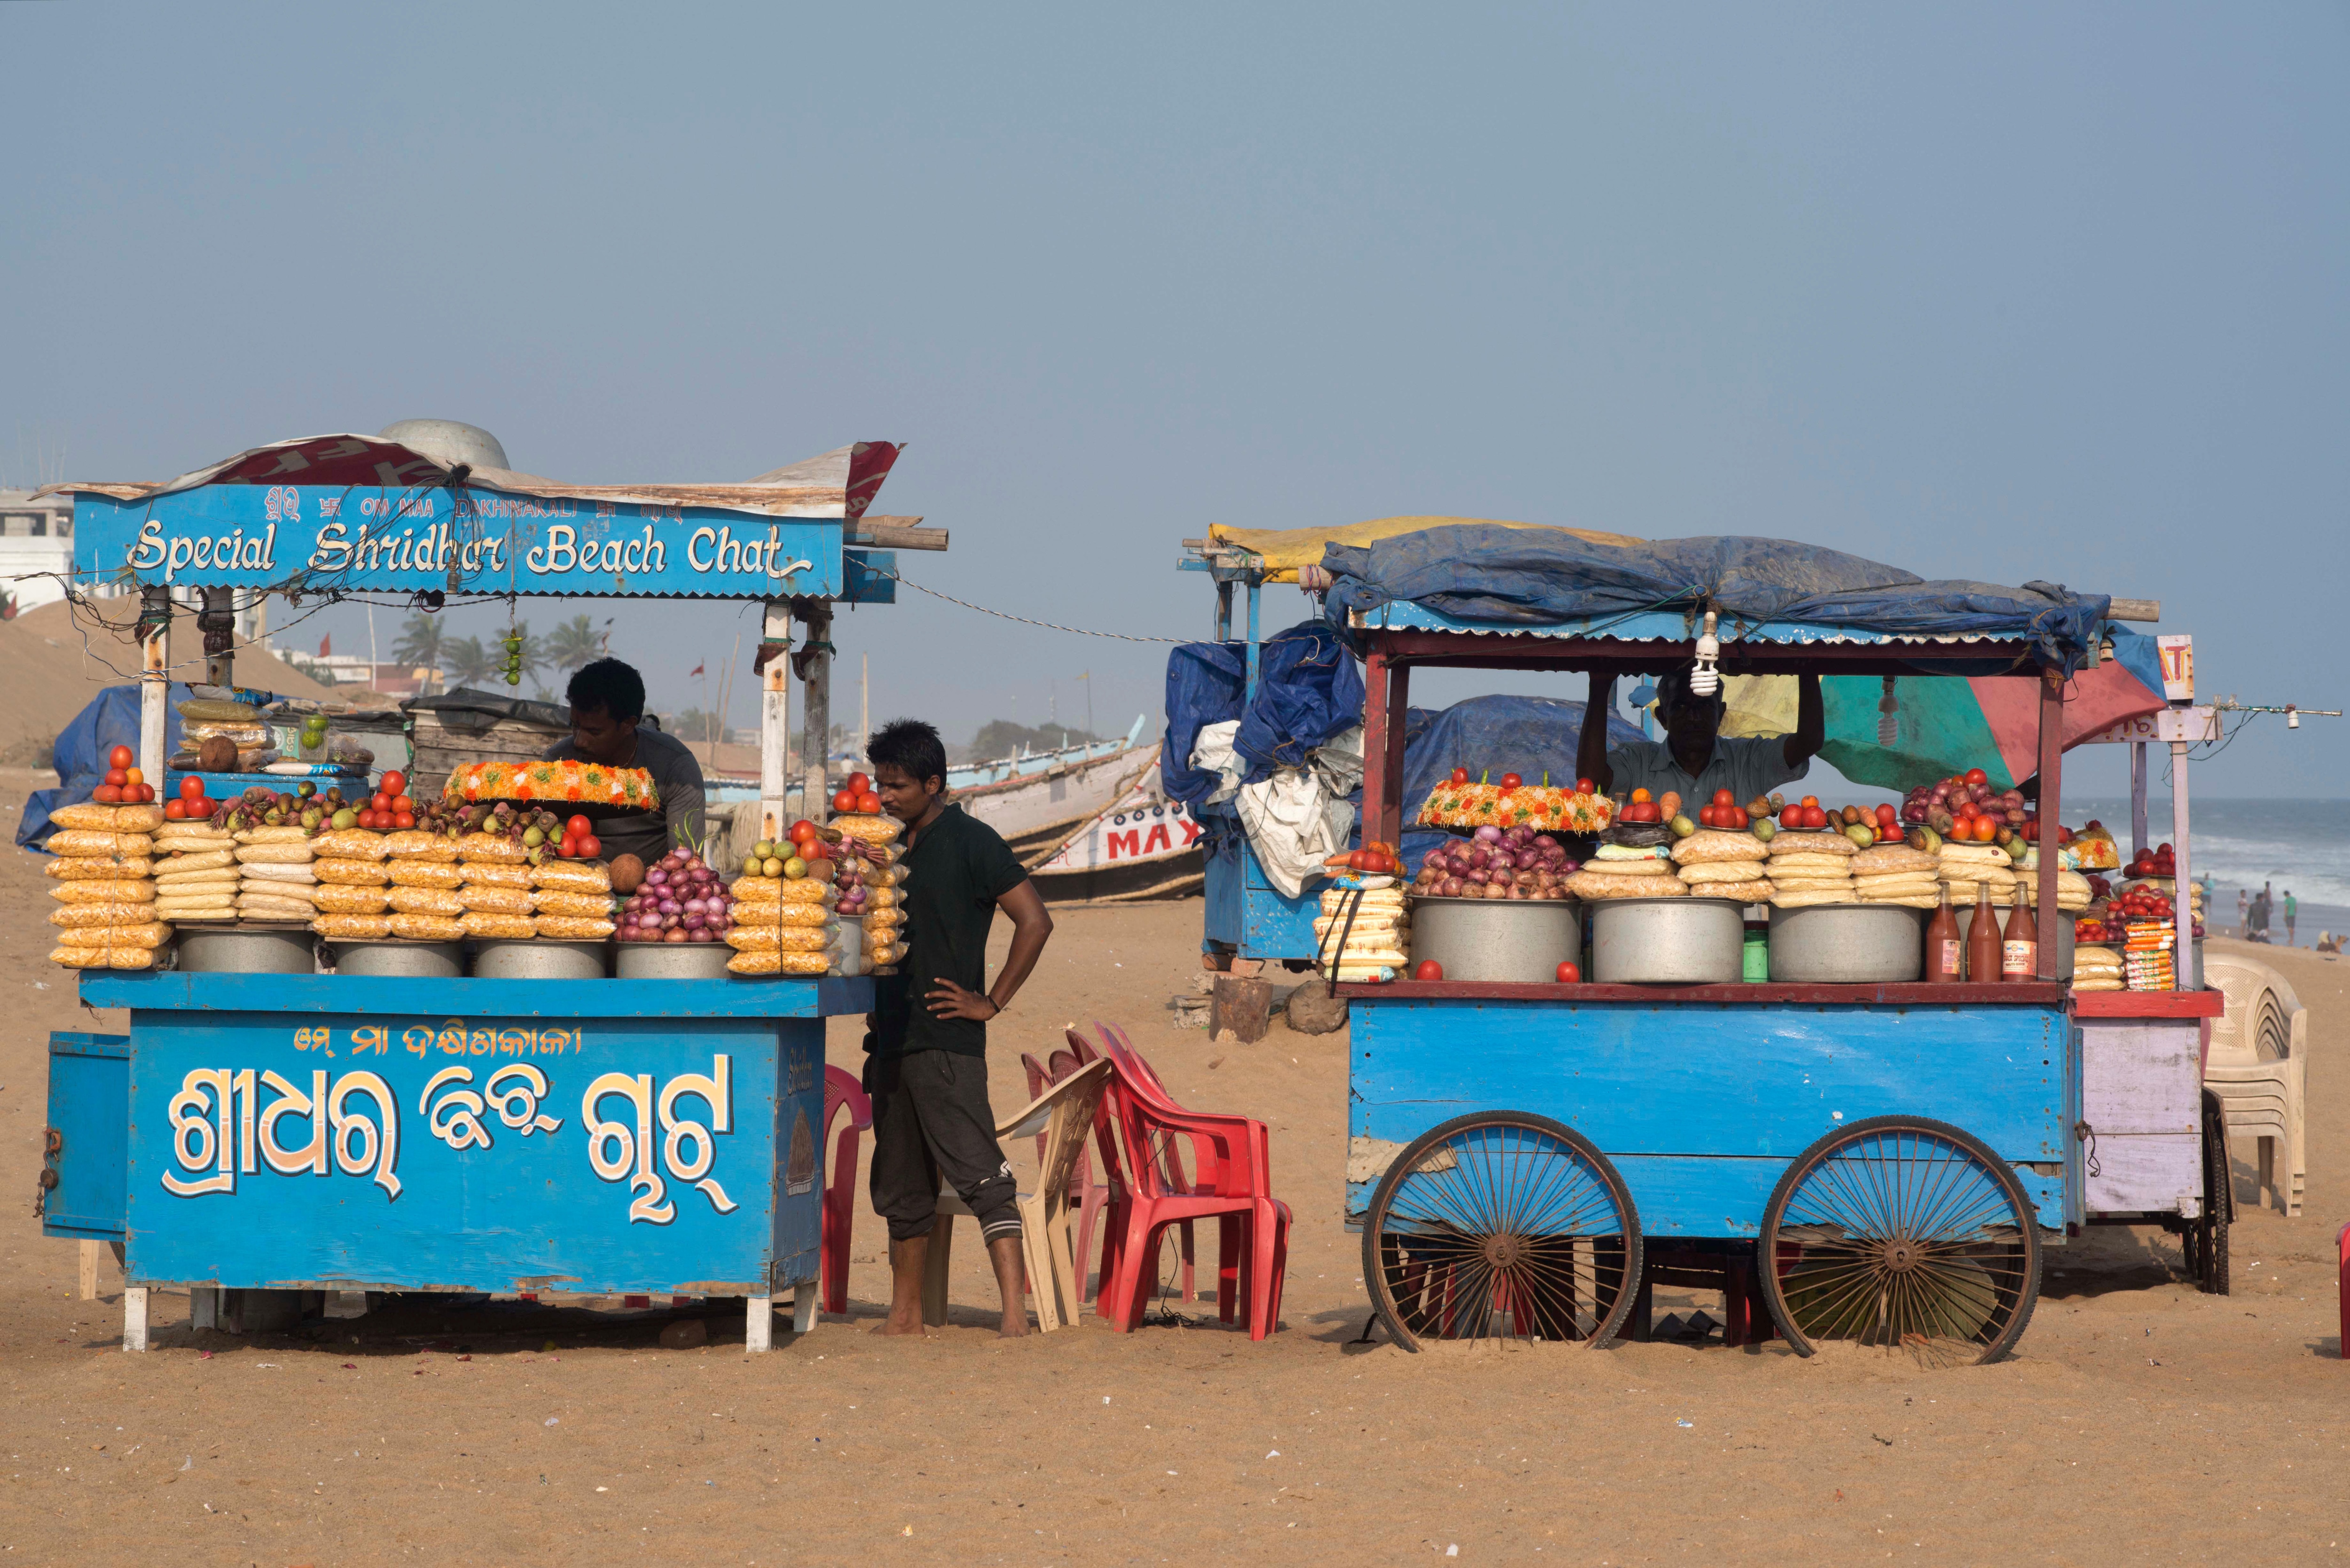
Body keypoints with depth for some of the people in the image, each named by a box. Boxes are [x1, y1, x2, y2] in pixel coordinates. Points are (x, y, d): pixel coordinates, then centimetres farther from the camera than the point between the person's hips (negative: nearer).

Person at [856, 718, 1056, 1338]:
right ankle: (905, 1312, 20)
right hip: (892, 1038, 8)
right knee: (900, 1185, 12)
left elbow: (1035, 921, -11)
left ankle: (1014, 1310, -20)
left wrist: (992, 1002, -11)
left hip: (947, 1040, -8)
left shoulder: (971, 842, -7)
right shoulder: (890, 844, 16)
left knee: (980, 1175, -14)